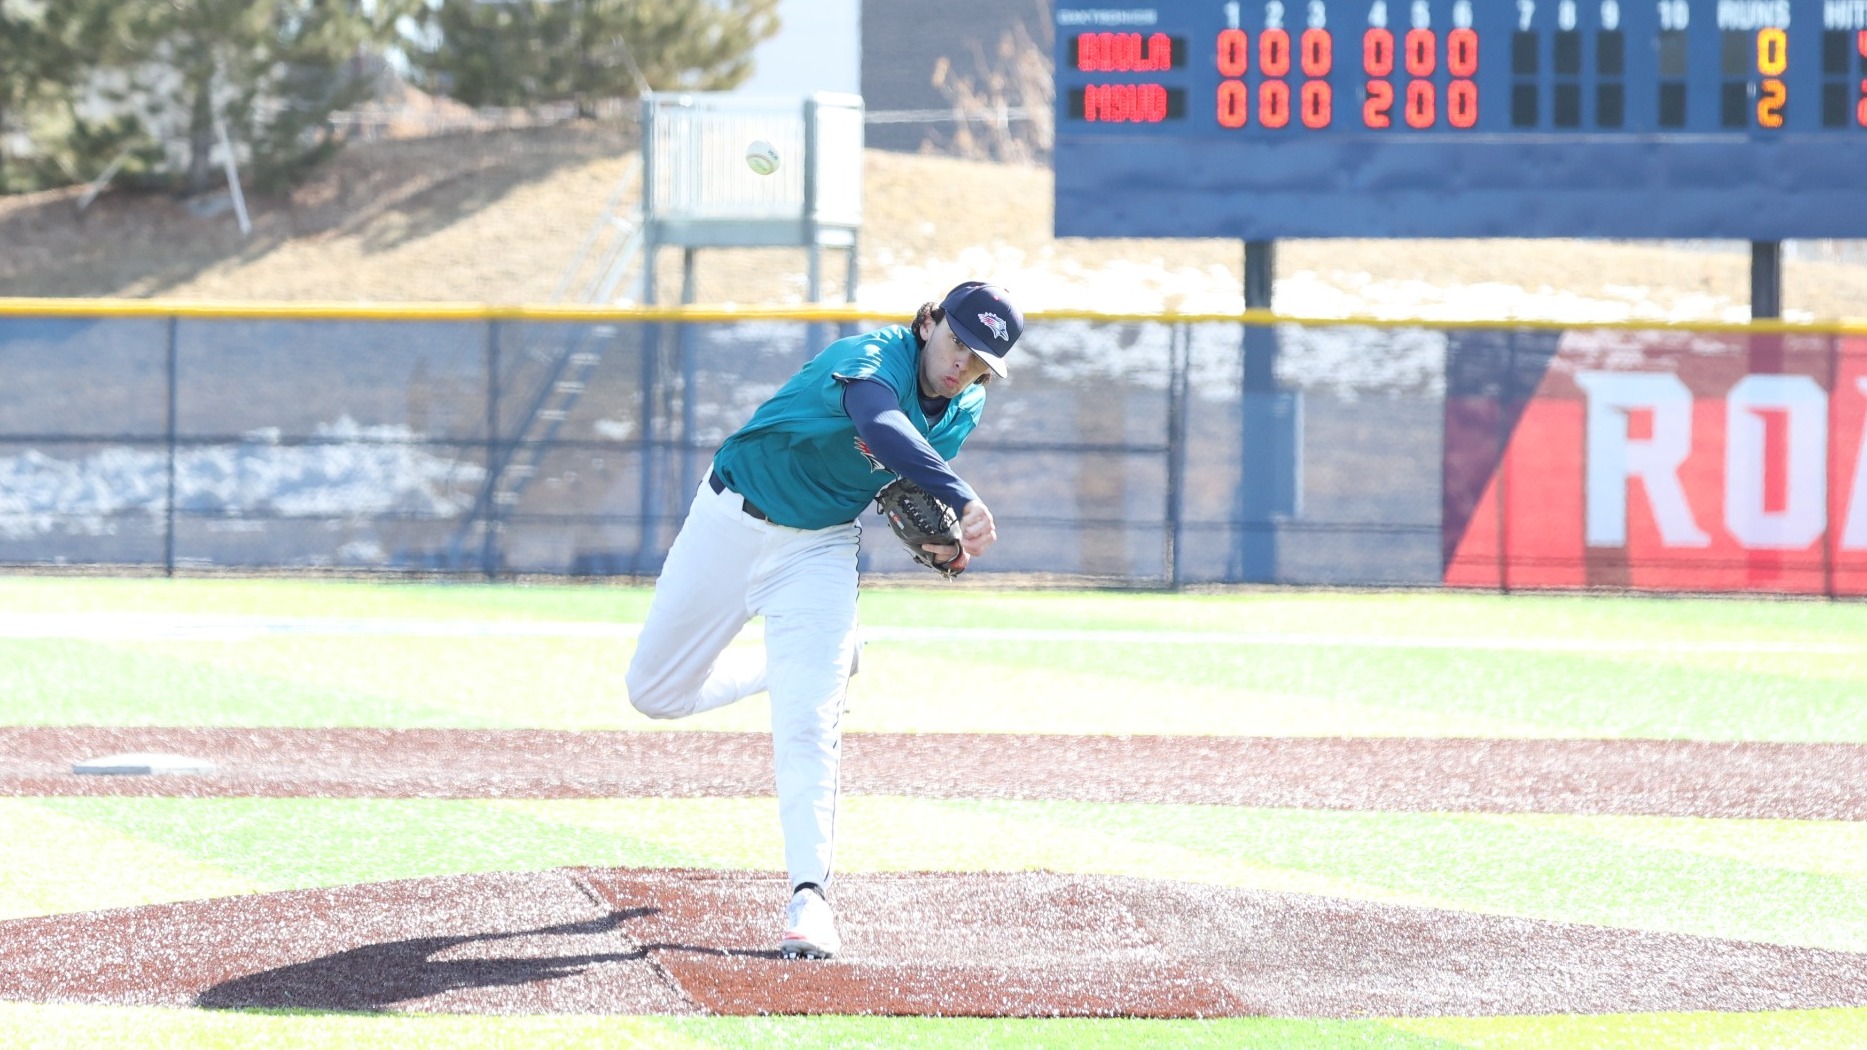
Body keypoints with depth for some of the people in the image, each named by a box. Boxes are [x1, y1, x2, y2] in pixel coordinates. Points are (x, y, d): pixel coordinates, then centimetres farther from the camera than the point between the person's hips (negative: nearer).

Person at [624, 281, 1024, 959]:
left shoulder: (963, 410, -6)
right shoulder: (871, 359, -29)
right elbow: (881, 427, -51)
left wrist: (942, 541, -13)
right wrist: (961, 498, -65)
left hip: (819, 553, 3)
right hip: (730, 521, -3)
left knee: (808, 727, -15)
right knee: (655, 694, 11)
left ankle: (809, 896, -15)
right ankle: (782, 669, 37)